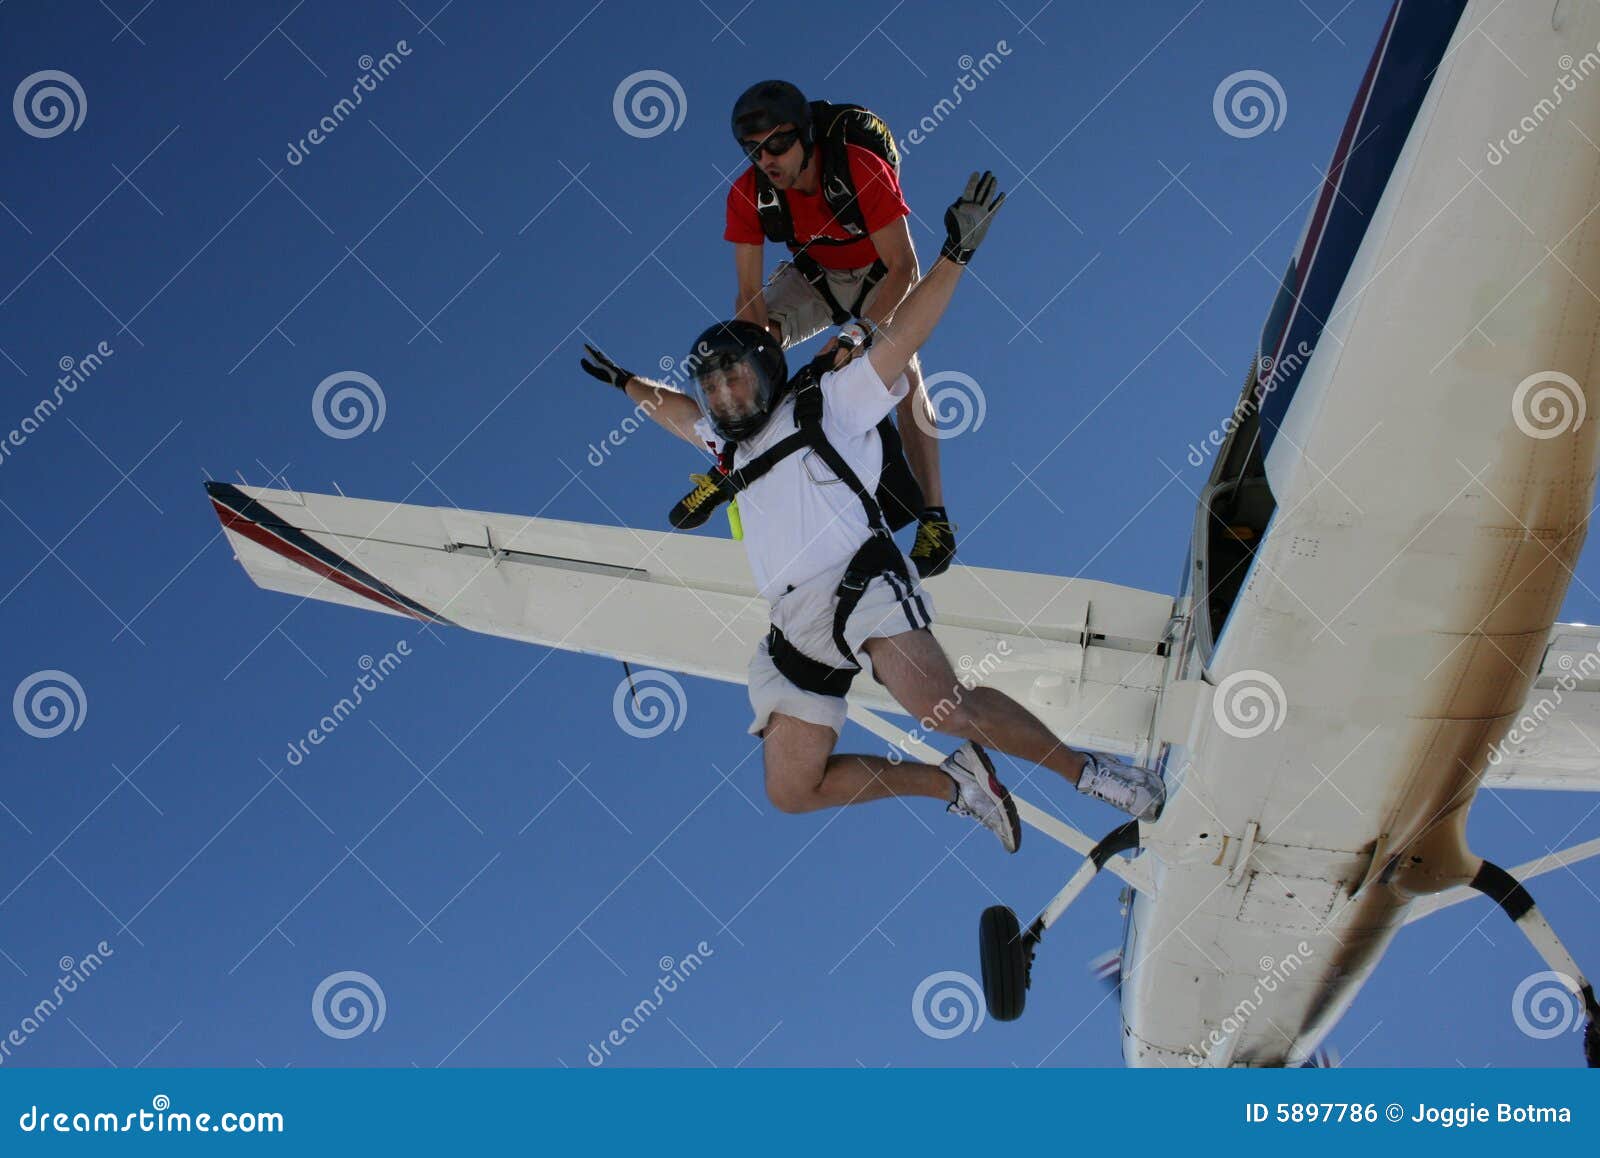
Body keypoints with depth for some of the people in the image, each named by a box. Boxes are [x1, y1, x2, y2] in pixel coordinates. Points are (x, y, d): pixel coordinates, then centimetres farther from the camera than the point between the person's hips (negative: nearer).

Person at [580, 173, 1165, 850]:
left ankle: (1088, 772, -16)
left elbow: (899, 340, 2)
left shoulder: (822, 405, 11)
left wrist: (954, 255, -6)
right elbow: (680, 412, 49)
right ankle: (954, 782, 9)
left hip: (856, 583, -8)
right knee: (791, 789, 1)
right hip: (796, 630, 8)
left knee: (939, 703, -30)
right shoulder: (736, 447, 29)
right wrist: (623, 381, 59)